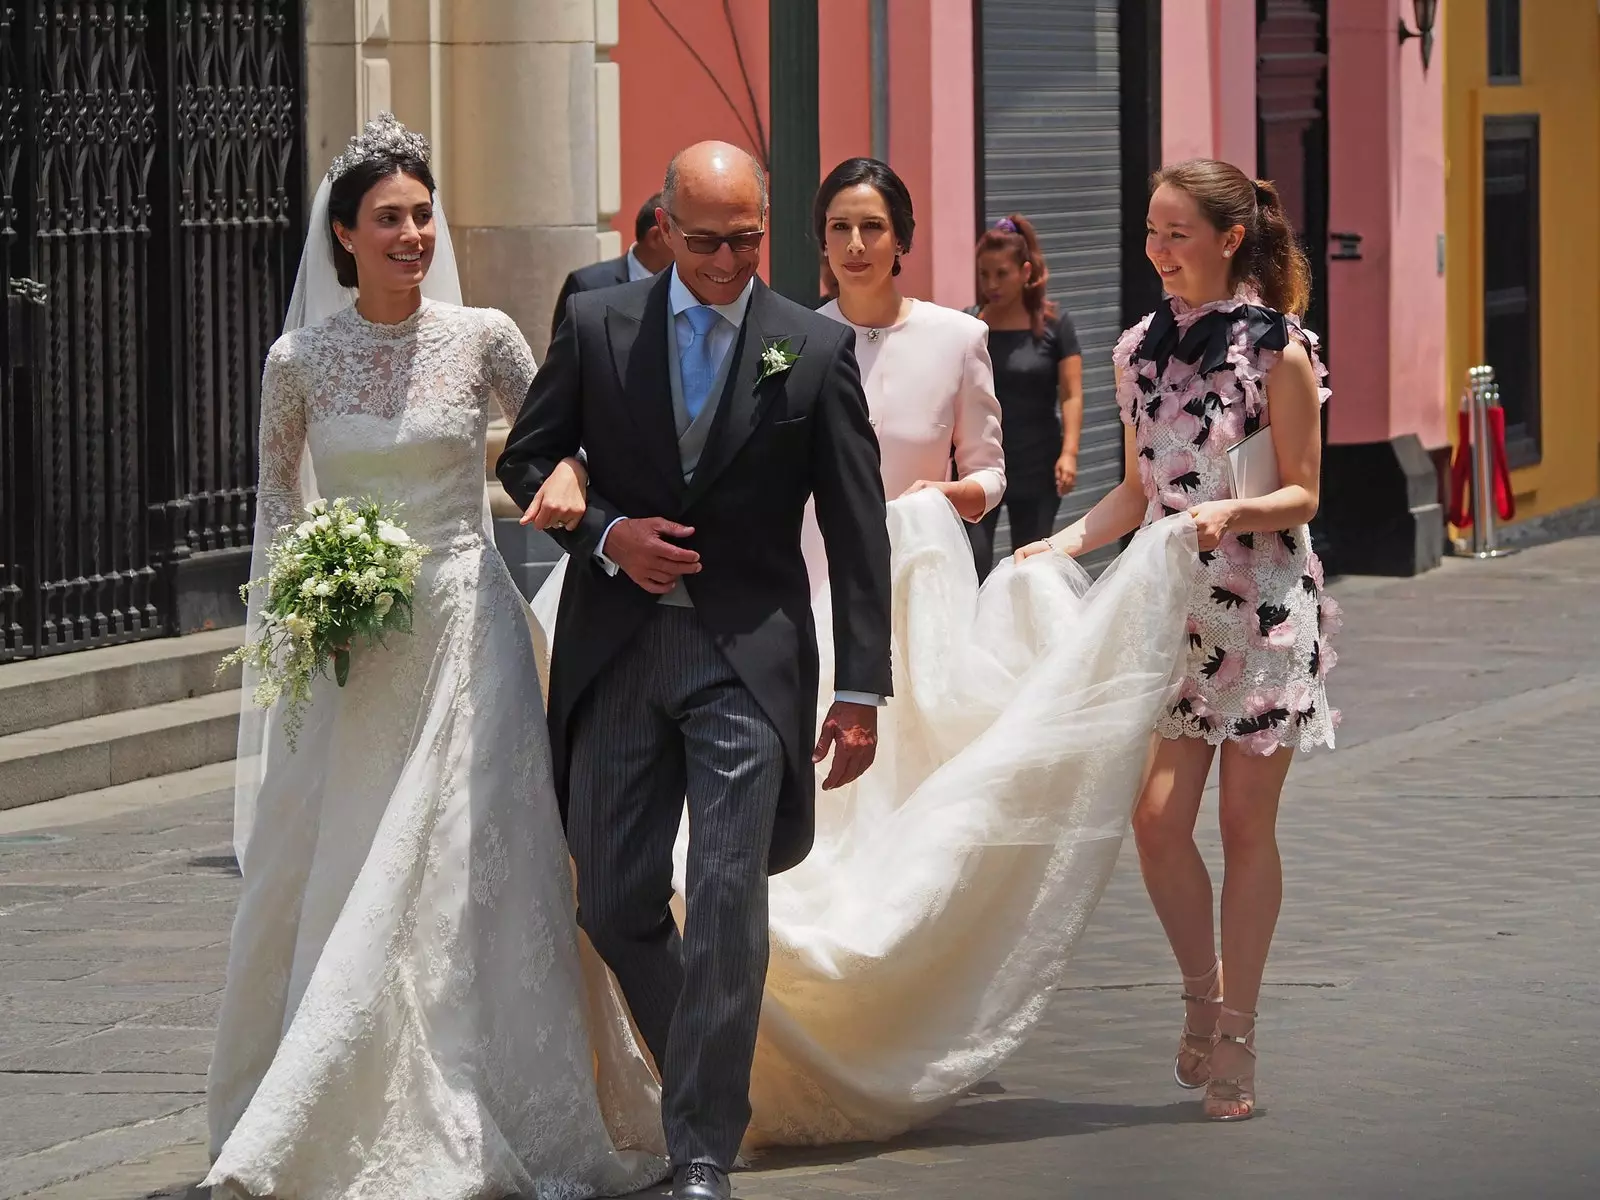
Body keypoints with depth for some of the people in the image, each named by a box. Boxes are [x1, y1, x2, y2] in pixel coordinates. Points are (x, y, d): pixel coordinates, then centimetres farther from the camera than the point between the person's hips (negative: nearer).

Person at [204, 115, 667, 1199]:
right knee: (329, 885, 2)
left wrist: (567, 473, -7)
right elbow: (277, 495, 12)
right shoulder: (300, 360, 1)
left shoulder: (482, 338, -2)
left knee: (476, 875, -4)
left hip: (465, 631, -1)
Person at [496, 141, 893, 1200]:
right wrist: (606, 535, -8)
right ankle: (704, 1079, 28)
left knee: (727, 898, -9)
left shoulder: (817, 350, -1)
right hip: (618, 648, 3)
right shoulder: (597, 328, 2)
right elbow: (526, 459, 11)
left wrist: (860, 689, -4)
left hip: (750, 655, -2)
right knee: (616, 901, 5)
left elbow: (858, 534, 0)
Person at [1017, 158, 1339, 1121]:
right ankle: (1202, 990, 18)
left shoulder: (1279, 351, -7)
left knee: (1246, 826, 1)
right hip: (1171, 608, 4)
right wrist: (1067, 542, 1)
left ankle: (1237, 1027, 10)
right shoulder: (1142, 348, 9)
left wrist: (1232, 513, -23)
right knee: (1157, 816, -5)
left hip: (1264, 608, -4)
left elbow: (1302, 496, -5)